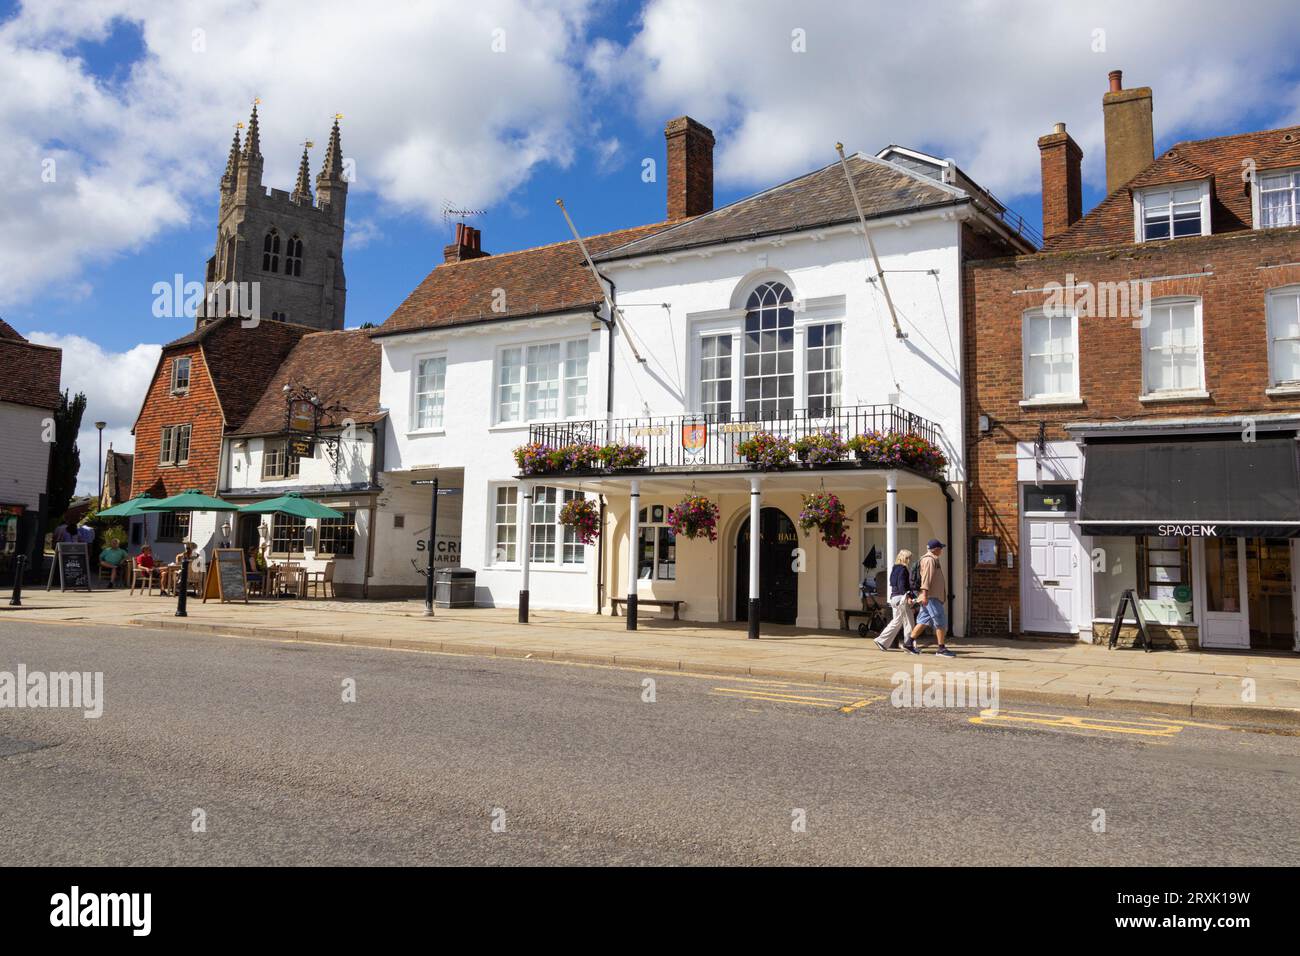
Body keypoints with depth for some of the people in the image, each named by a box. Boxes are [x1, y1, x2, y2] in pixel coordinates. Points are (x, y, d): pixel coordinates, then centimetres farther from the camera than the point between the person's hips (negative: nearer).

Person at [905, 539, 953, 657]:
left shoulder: (933, 559, 22)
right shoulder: (929, 559, -11)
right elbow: (926, 576, -20)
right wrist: (925, 593, -27)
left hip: (935, 596, 10)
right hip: (931, 596, -10)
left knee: (924, 621, 9)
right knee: (941, 621, -7)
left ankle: (909, 644, 8)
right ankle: (941, 649, -4)